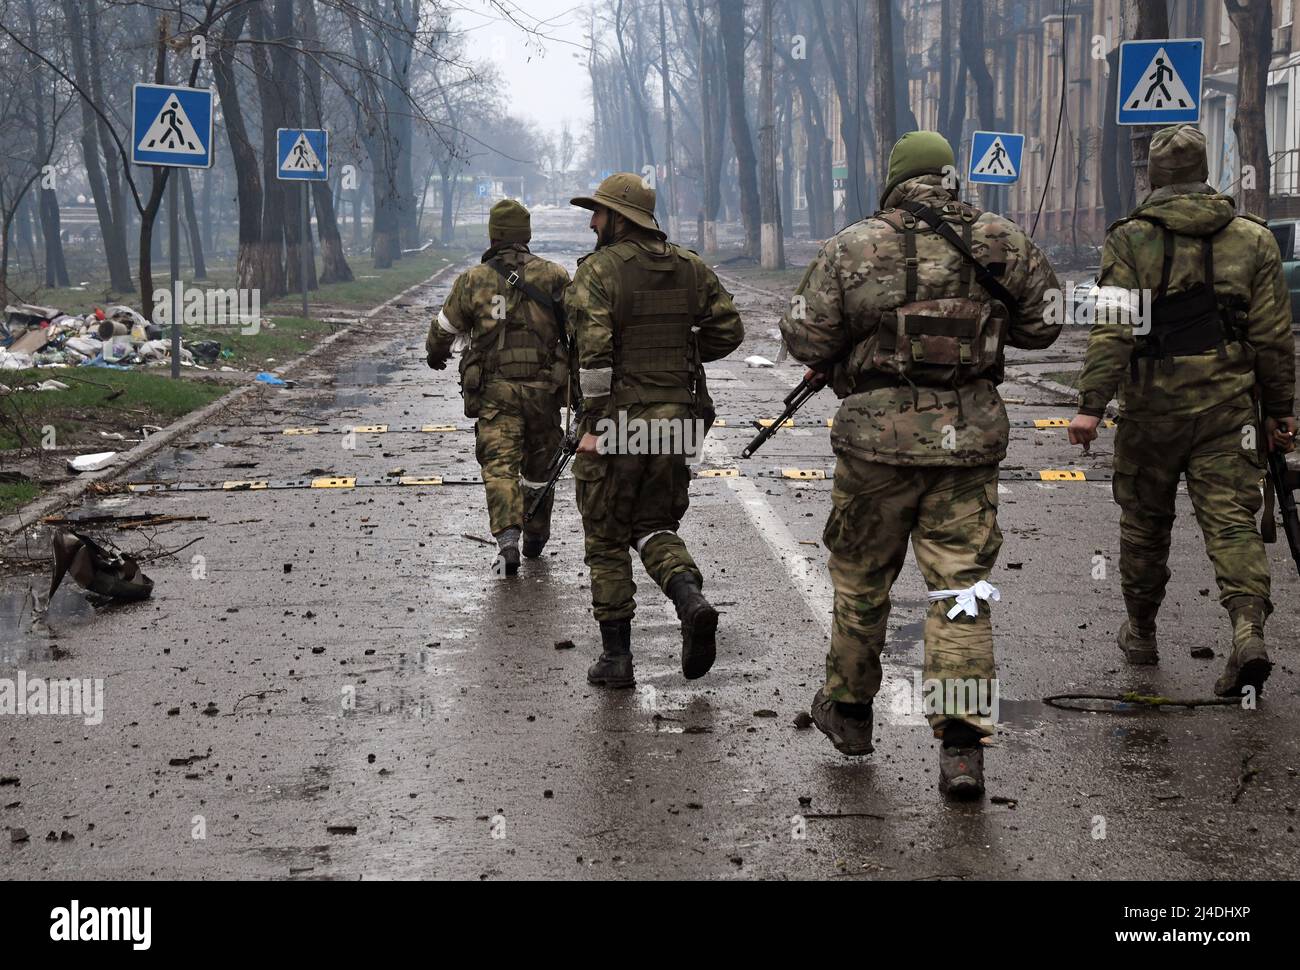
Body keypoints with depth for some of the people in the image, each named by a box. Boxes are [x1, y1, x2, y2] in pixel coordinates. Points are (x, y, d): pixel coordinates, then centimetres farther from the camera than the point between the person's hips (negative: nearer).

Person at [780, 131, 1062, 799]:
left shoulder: (852, 248, -4)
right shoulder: (1001, 241, 2)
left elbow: (805, 340, -3)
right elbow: (1044, 323, 9)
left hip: (879, 436, -1)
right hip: (970, 438, 1)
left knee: (861, 575, 16)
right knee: (961, 584, 3)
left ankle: (848, 707, 32)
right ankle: (962, 741, -4)